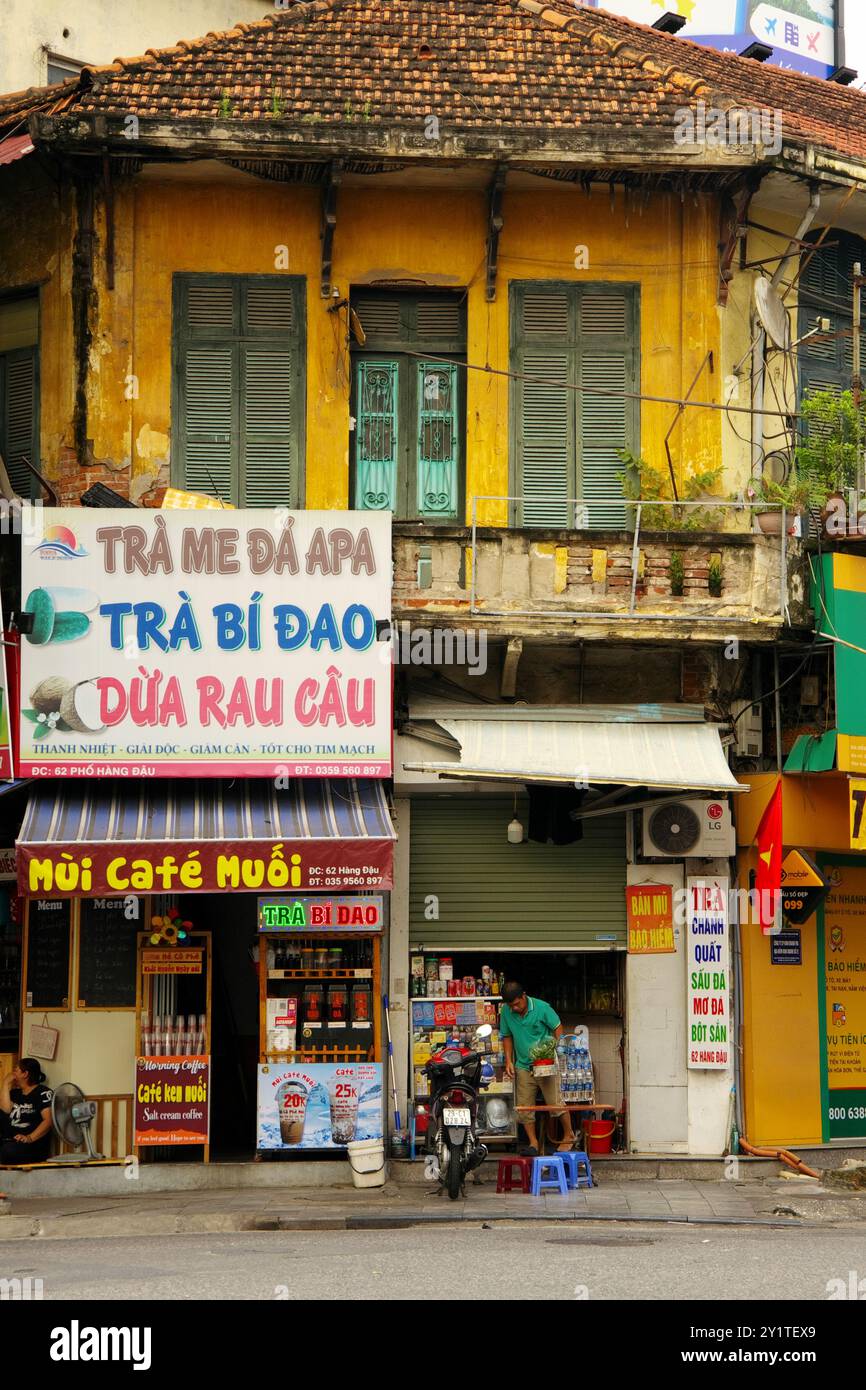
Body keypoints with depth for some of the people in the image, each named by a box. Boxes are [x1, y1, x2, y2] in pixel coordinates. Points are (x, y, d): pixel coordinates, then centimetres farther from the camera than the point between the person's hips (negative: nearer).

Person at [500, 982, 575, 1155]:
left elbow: (558, 1028, -3)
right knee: (524, 1107, 3)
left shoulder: (541, 1008, -13)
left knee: (556, 1103, -3)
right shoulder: (506, 1012, -3)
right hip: (523, 1067, 4)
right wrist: (509, 1061, 2)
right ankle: (533, 1142, 14)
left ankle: (569, 1135, 16)